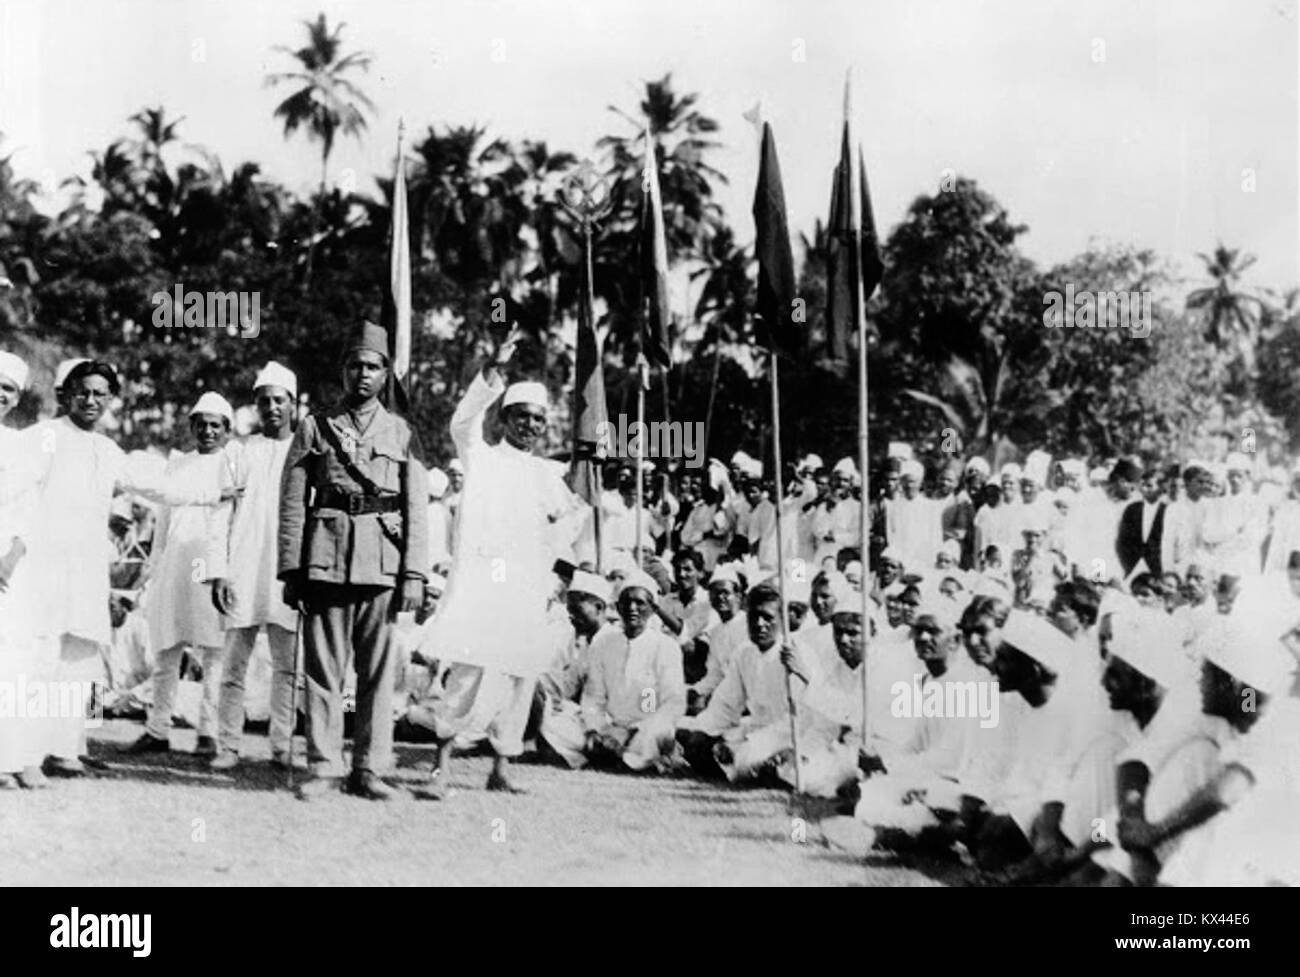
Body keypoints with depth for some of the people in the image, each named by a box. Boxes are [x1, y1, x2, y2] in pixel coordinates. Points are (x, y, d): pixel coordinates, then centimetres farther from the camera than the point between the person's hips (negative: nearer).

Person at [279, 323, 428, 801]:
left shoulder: (402, 433, 12)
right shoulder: (315, 427, 10)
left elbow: (417, 508, 8)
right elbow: (292, 503, 6)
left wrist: (414, 574, -1)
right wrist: (290, 569, -1)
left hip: (383, 563, 1)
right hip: (326, 560, -1)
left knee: (378, 670, 2)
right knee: (323, 668, 0)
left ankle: (369, 770, 8)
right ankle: (324, 768, 6)